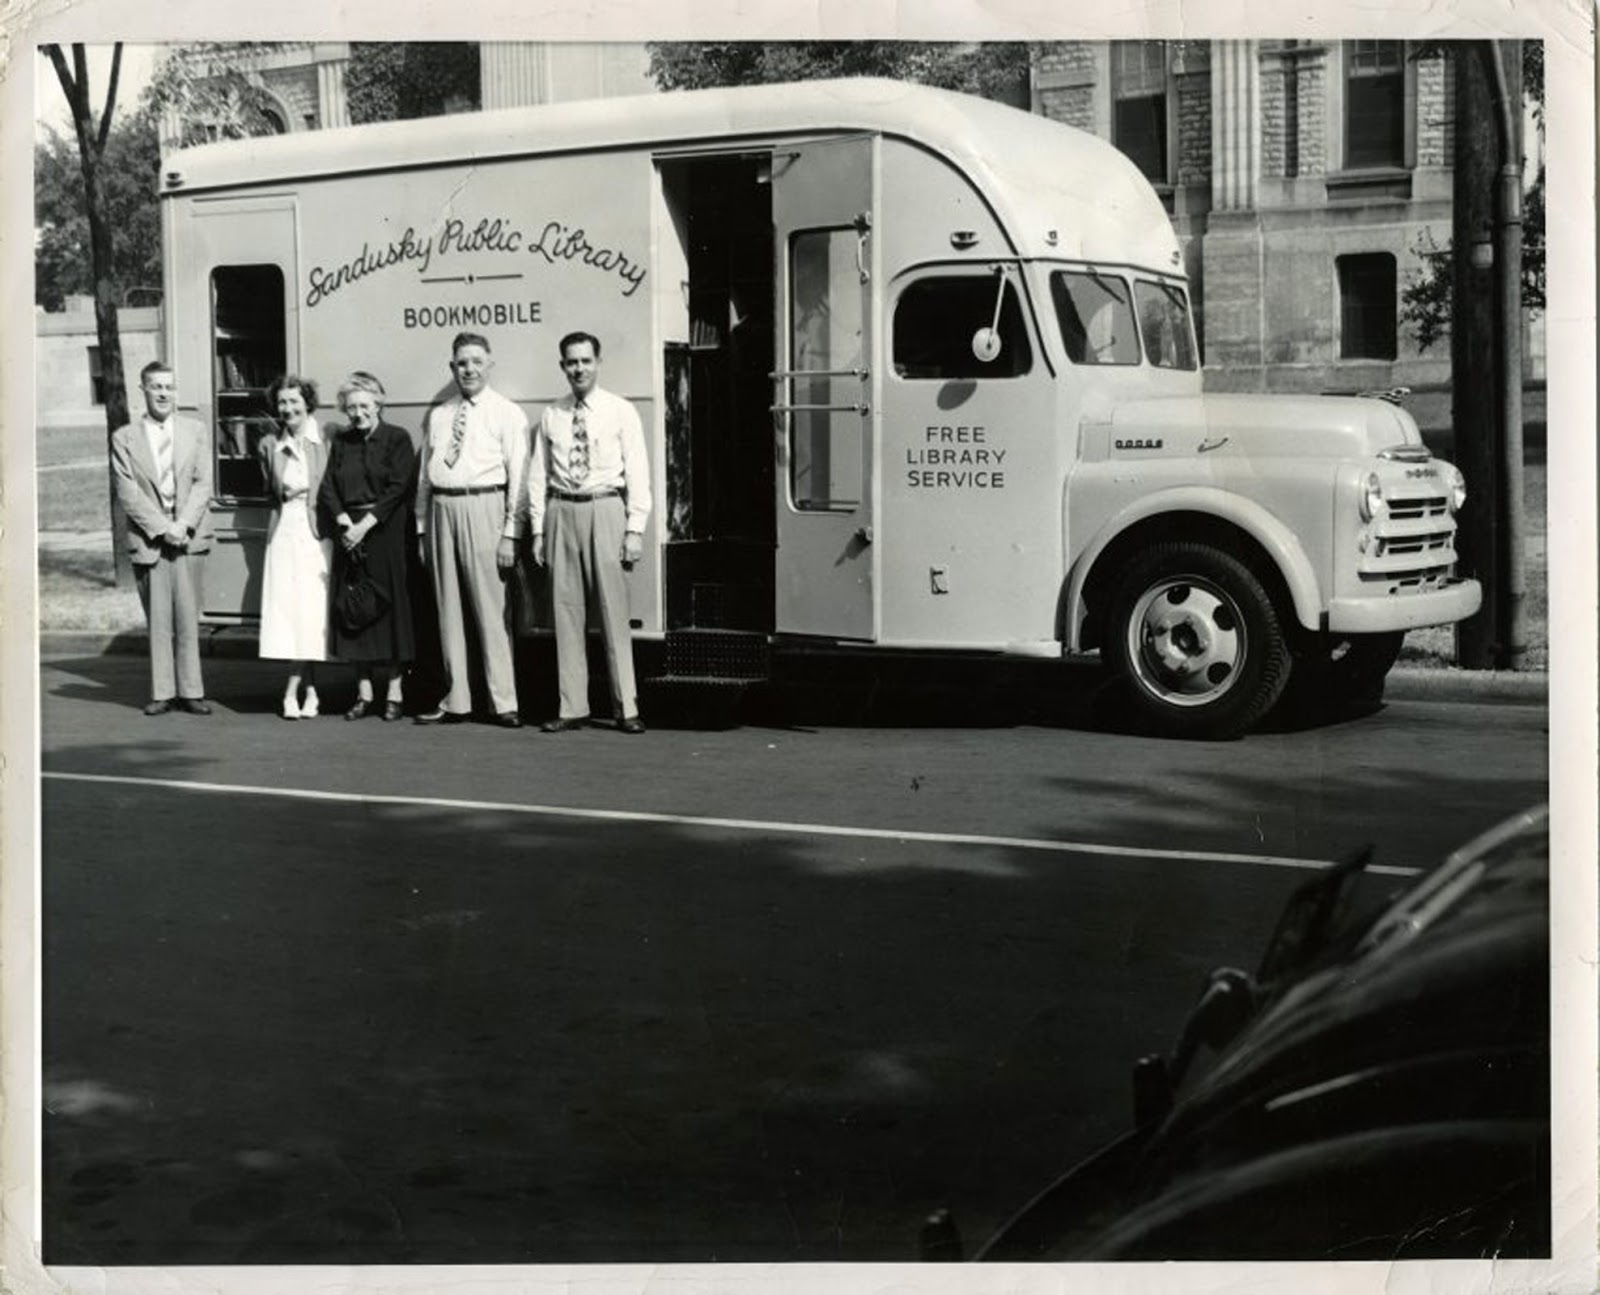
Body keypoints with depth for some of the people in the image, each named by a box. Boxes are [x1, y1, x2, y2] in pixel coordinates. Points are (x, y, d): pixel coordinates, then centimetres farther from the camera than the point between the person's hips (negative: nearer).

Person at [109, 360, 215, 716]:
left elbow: (203, 484, 4)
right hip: (147, 538, -1)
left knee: (187, 617, 0)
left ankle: (190, 690, 5)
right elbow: (127, 494, -1)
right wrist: (161, 528, -10)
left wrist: (184, 524, -9)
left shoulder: (195, 431, 11)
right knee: (157, 619, 1)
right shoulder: (124, 438, 6)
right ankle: (162, 692, 7)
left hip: (187, 536, 1)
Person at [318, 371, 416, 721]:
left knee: (389, 603, -4)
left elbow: (398, 487, -9)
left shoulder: (397, 440, 0)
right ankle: (364, 692, 8)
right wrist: (344, 521, -10)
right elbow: (327, 489, 7)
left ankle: (395, 691, 1)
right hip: (349, 534, 4)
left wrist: (366, 524, -15)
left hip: (386, 533, -4)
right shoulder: (341, 443, 13)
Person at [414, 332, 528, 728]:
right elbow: (424, 475, 15)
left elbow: (518, 477, -3)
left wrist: (510, 533, -10)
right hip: (442, 508, 5)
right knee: (448, 607, 8)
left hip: (484, 507, -5)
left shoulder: (507, 414, 2)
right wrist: (422, 529, 10)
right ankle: (455, 702, 15)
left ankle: (503, 703, -1)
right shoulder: (437, 416, 14)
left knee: (491, 607, -5)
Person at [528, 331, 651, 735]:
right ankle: (571, 708, 8)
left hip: (605, 510, -3)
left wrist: (635, 529, -6)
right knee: (566, 610, 3)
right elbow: (538, 474, 11)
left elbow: (637, 473, 1)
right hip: (561, 512, 3)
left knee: (613, 610, -4)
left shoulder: (621, 412, 3)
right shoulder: (551, 416, 10)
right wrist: (537, 529, 4)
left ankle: (626, 708, 1)